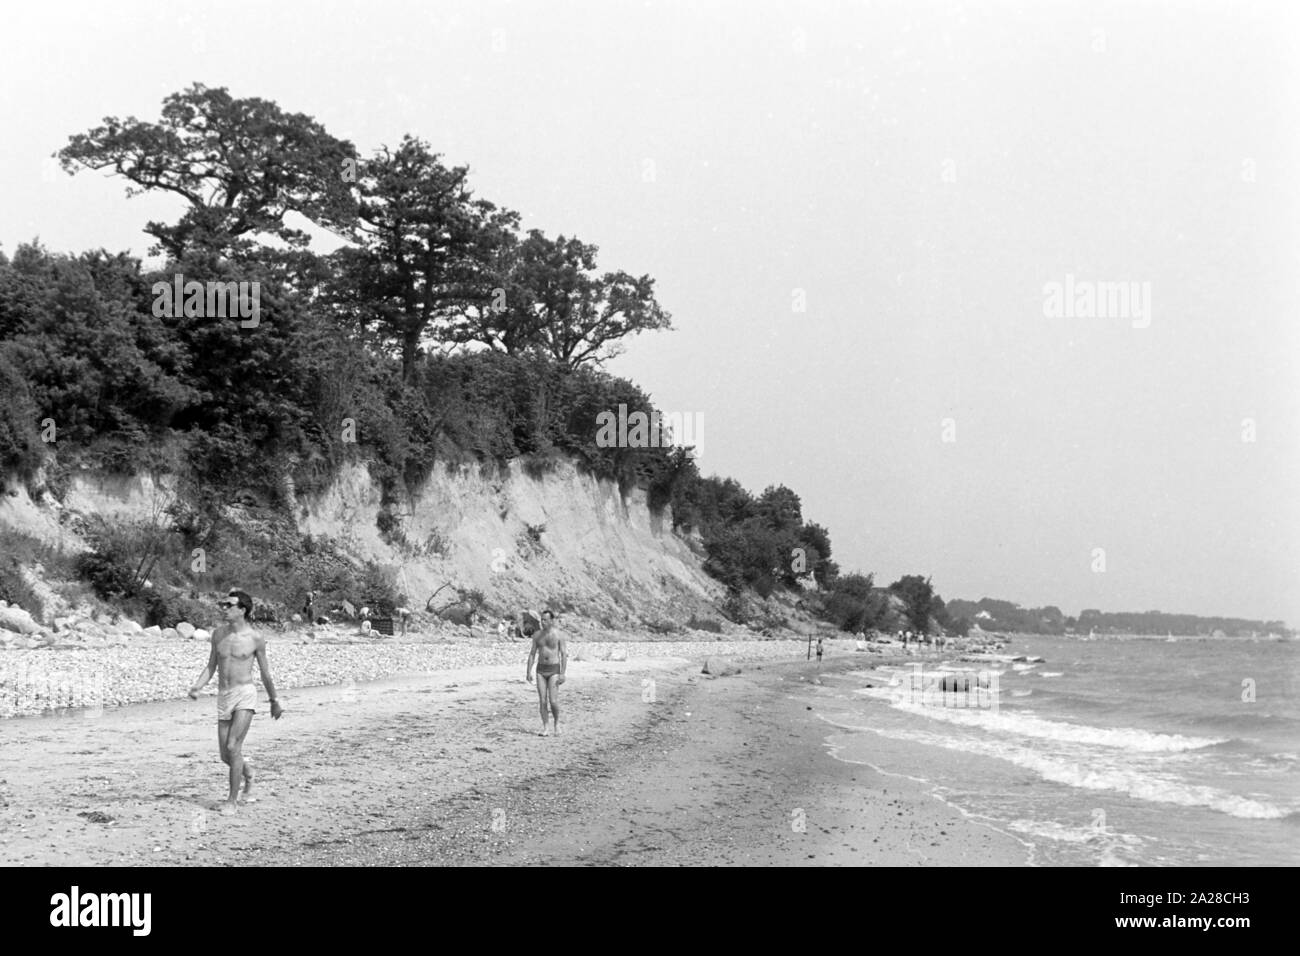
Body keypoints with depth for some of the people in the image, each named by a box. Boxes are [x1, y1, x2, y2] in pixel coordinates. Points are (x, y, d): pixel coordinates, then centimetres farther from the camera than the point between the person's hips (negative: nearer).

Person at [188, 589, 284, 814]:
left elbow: (265, 673, 6)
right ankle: (248, 774, 40)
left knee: (233, 747, -17)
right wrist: (197, 687, -6)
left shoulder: (255, 638, -5)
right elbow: (211, 667, 11)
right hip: (223, 697, 5)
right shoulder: (218, 633, 5)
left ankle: (232, 800, -6)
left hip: (245, 695, -5)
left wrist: (274, 701, 15)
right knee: (226, 756, 8)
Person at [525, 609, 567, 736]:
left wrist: (562, 674, -14)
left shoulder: (559, 635, -6)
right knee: (542, 701, -2)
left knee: (553, 701, -11)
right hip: (541, 670, 3)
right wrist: (528, 672, 0)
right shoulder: (537, 635, 5)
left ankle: (556, 722, 14)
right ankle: (545, 729, 5)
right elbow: (532, 654, 8)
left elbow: (564, 655, -7)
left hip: (554, 670, -3)